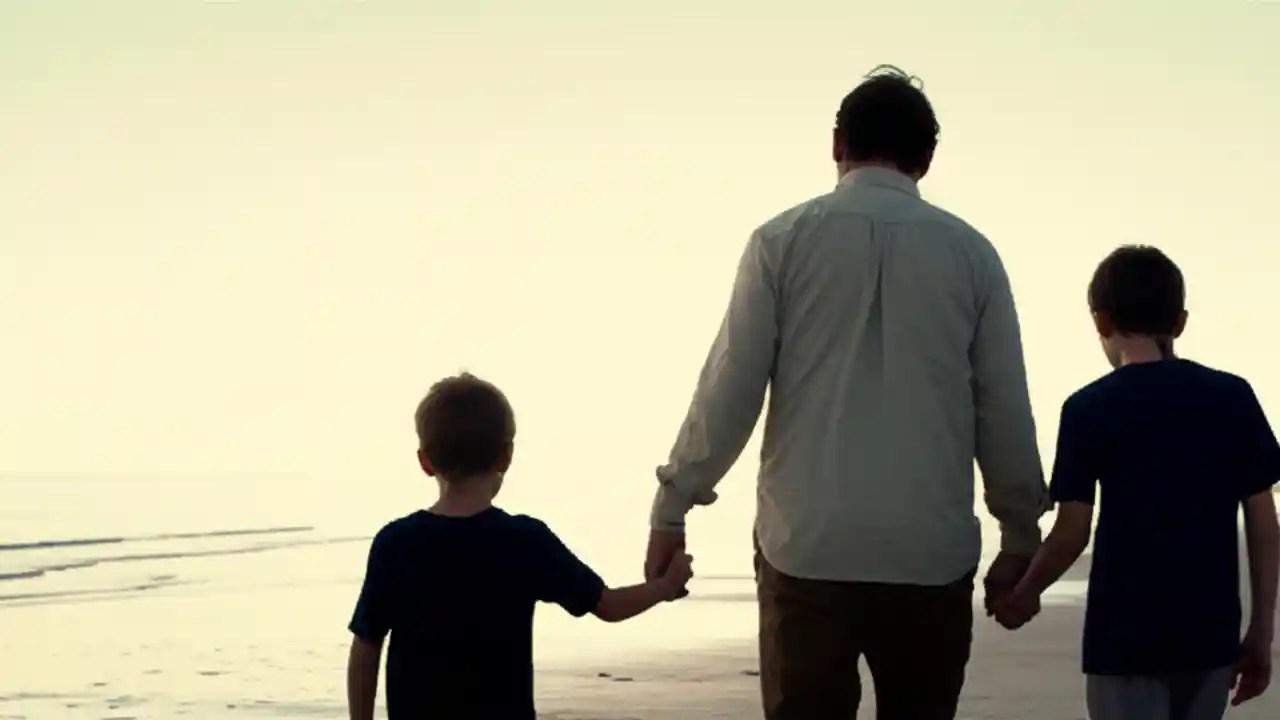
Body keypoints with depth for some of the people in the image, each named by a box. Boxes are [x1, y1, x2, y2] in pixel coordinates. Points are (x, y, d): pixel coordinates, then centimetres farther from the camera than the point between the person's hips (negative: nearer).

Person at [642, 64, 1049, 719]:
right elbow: (1005, 412, 6)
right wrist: (1021, 535, 17)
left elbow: (729, 390, -1)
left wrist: (671, 511, 8)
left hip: (808, 549, -1)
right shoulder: (970, 253, 4)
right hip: (931, 555, 1)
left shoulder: (782, 241, 1)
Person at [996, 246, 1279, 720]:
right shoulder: (1233, 397, 2)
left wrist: (1025, 593, 12)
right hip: (1210, 634, 3)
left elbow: (1072, 534, -6)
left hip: (1124, 636, -3)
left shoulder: (1089, 408, -5)